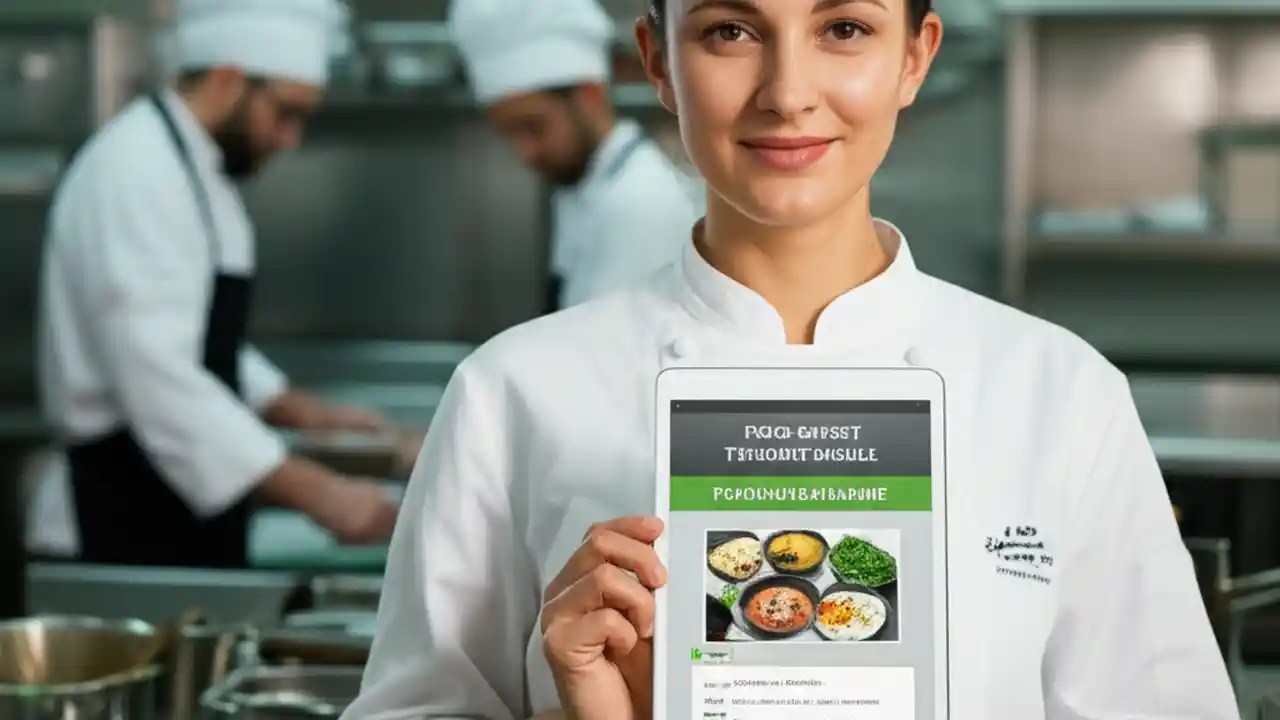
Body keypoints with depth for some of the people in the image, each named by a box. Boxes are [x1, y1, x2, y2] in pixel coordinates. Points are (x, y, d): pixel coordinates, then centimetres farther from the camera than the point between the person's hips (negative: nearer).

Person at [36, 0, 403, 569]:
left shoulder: (192, 167, 13)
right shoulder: (136, 174, -19)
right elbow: (159, 379, -27)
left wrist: (309, 415, 12)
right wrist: (317, 493, -28)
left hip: (193, 514, 10)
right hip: (139, 520, -10)